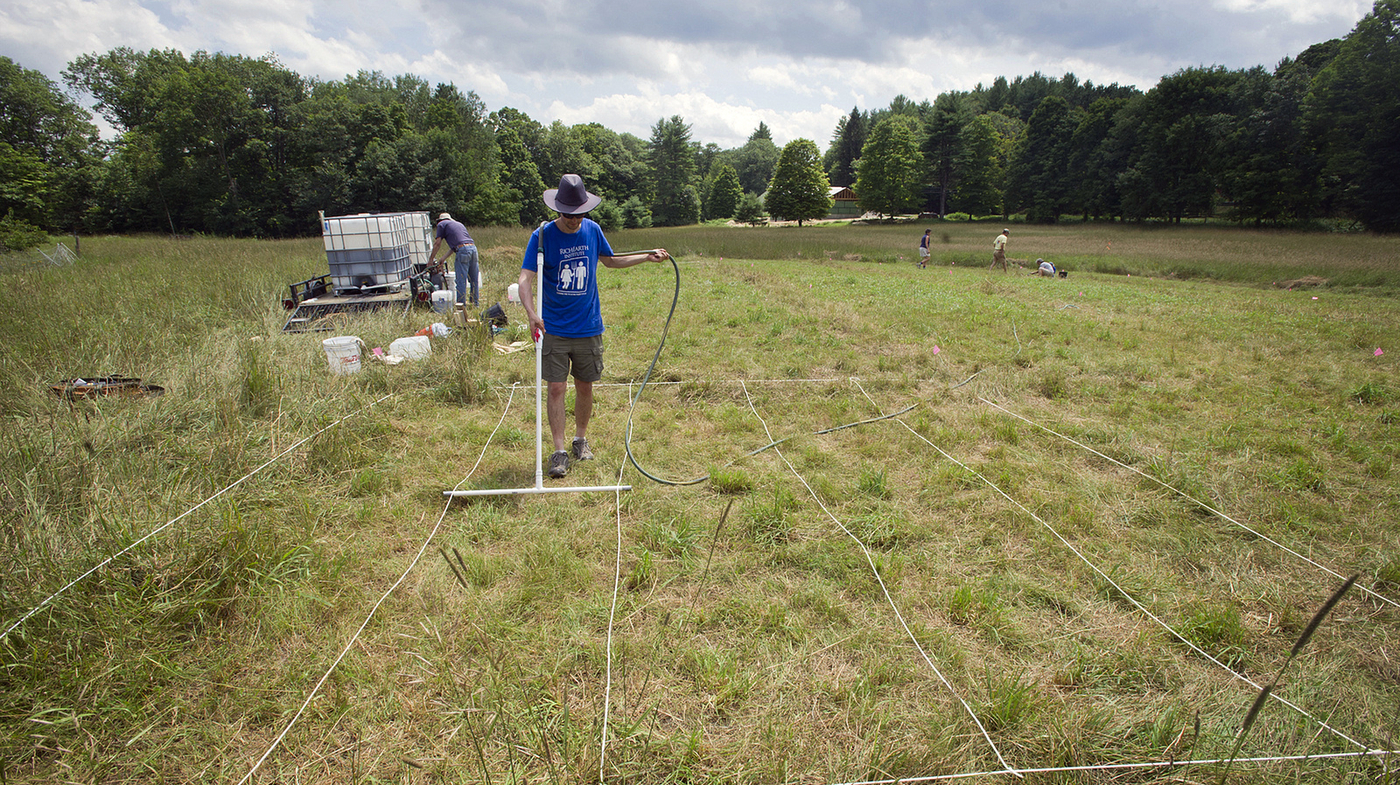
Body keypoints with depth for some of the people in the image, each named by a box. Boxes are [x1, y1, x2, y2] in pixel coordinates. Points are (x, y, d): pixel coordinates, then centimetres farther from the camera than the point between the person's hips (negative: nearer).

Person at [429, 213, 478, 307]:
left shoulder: (442, 224, 13)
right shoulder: (459, 224, 33)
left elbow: (438, 244, 10)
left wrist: (431, 259, 19)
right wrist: (442, 260, 29)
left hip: (463, 250, -7)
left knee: (461, 280, -4)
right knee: (474, 280, 12)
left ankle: (461, 305, -3)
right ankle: (475, 304, 18)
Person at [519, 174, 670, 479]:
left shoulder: (592, 230, 3)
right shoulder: (542, 235, -9)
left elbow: (610, 260, 22)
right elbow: (526, 277, -18)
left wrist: (647, 256, 16)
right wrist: (531, 313, -35)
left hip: (588, 327, 3)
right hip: (554, 328, -3)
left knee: (585, 387, 12)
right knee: (556, 388, -4)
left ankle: (581, 439, 31)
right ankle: (559, 451, 6)